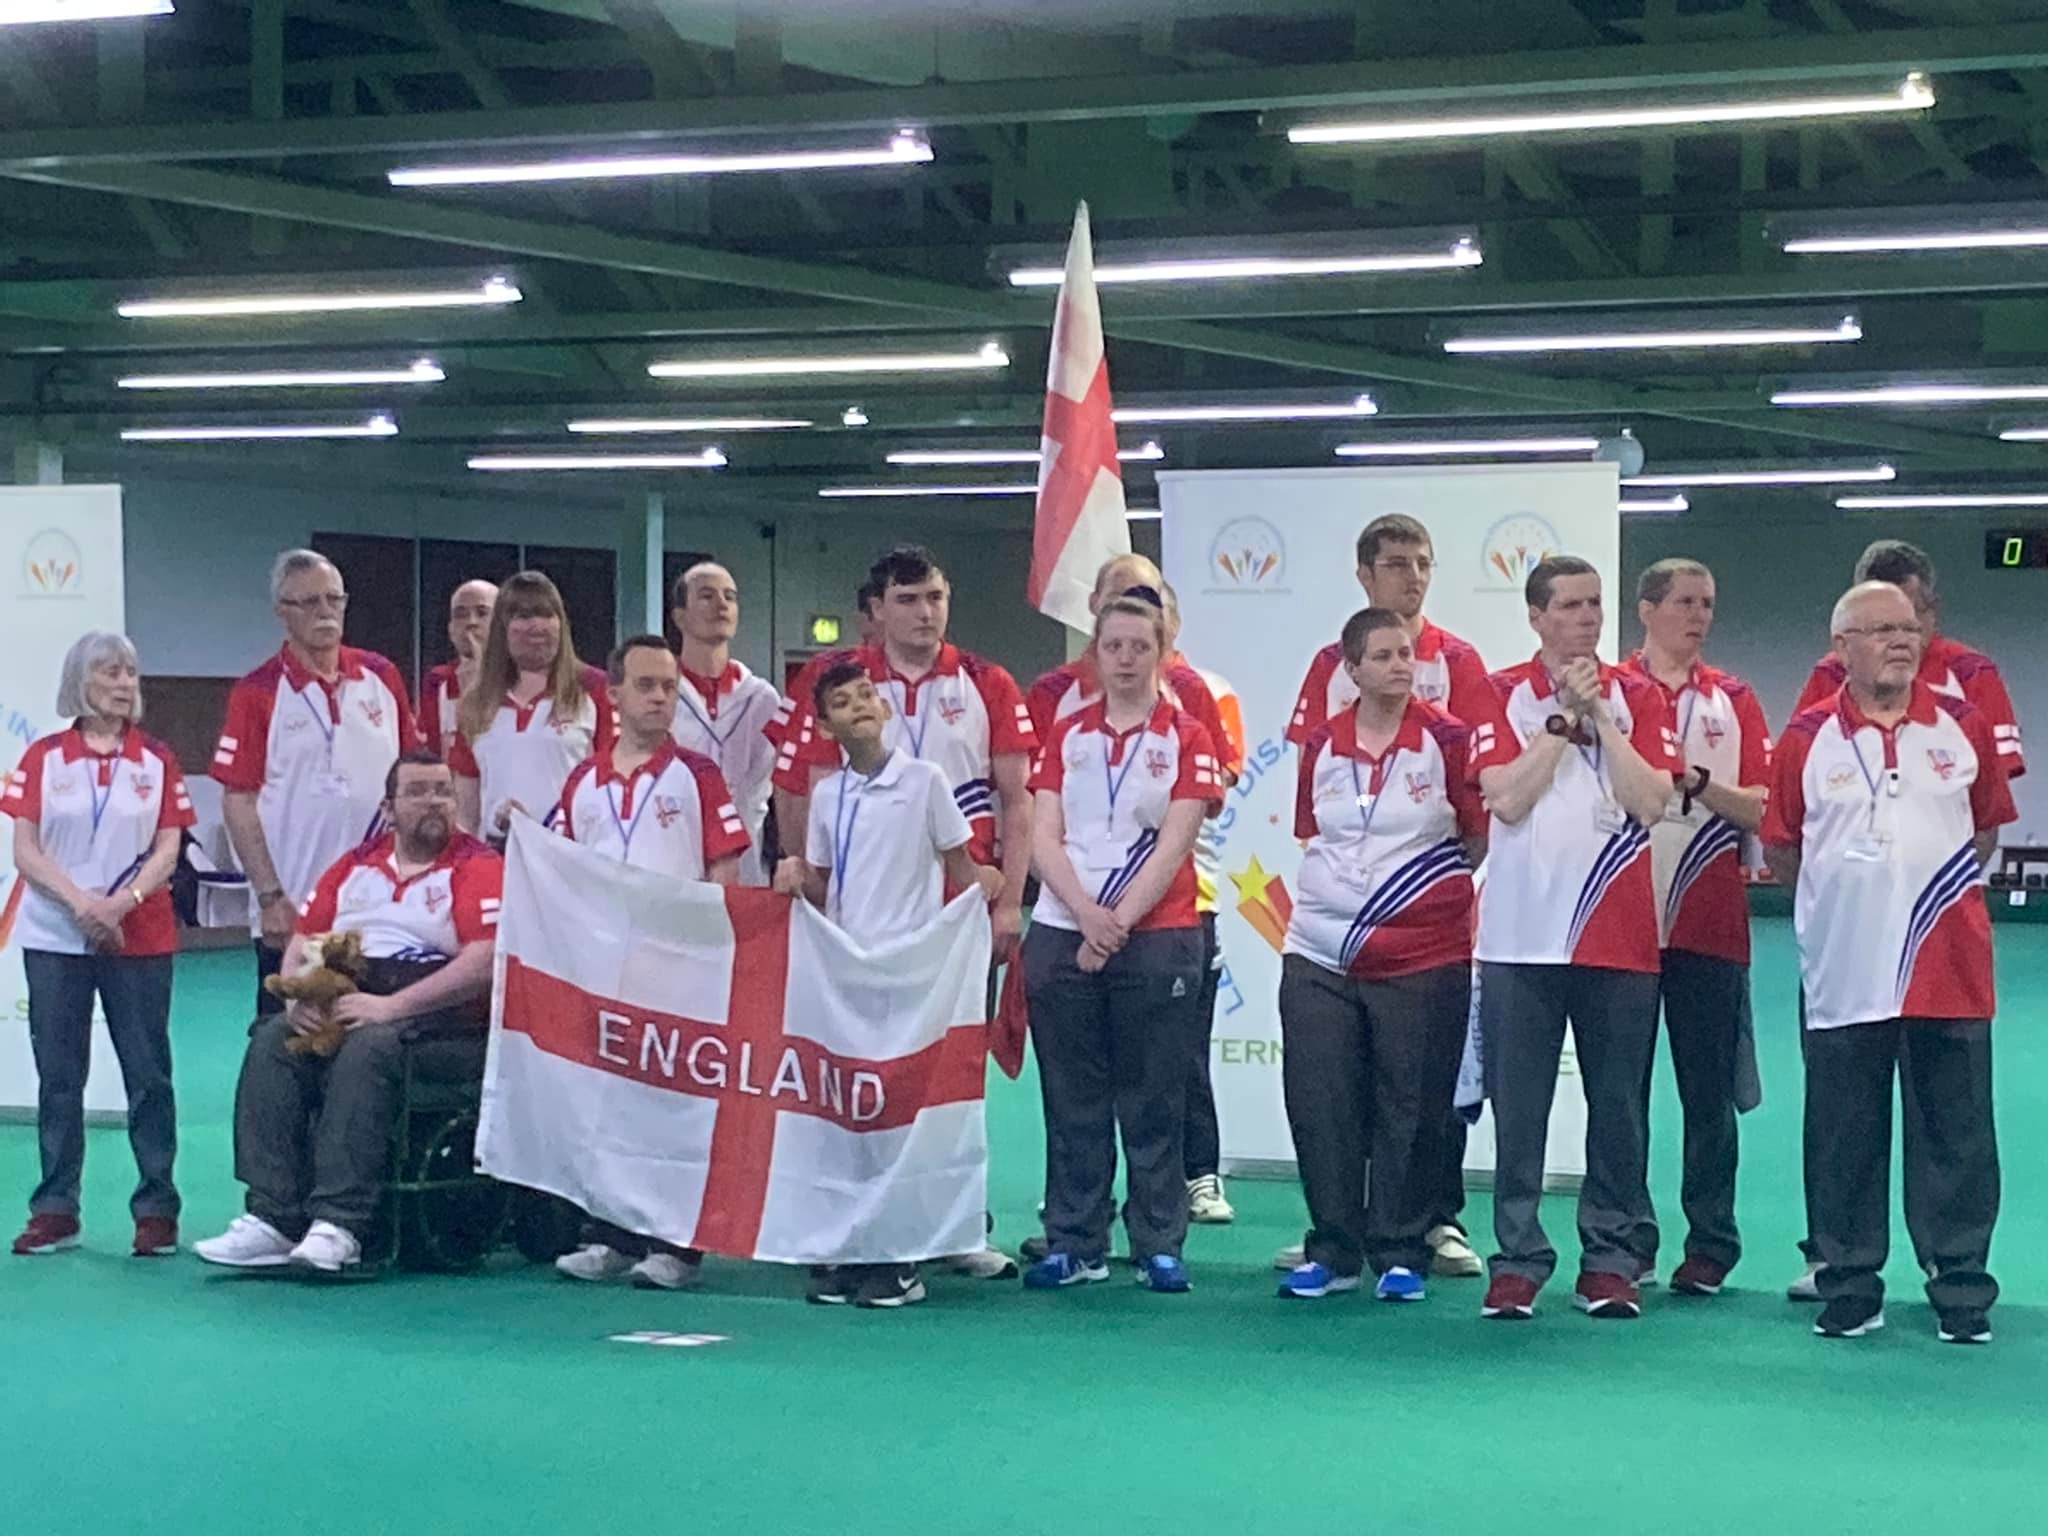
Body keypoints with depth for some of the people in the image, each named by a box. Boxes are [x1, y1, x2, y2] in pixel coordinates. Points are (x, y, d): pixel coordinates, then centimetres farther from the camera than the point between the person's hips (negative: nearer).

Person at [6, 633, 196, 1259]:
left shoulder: (156, 761, 4)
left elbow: (167, 851, 0)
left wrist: (122, 901, -17)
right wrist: (79, 901, -15)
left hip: (139, 938, 0)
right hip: (55, 940, 0)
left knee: (148, 1073, 0)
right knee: (58, 1076, 4)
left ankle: (157, 1209, 5)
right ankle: (54, 1210, 10)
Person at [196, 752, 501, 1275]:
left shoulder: (478, 868, 1)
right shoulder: (355, 866, 19)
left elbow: (484, 963, -13)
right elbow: (301, 945, 18)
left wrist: (390, 1006, -19)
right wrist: (299, 998, -5)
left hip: (442, 1024, -5)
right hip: (346, 1007, 5)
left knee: (367, 1049, -35)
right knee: (273, 1041, -22)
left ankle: (339, 1226, -40)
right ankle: (273, 1219, -28)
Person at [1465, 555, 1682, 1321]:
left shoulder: (1636, 696, 5)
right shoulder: (1503, 695, 2)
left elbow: (1650, 800, -8)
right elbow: (1505, 798, -10)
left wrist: (1599, 713, -10)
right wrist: (1563, 717, -10)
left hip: (1620, 934, 1)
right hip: (1521, 935, -1)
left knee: (1618, 1107, 5)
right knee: (1518, 1107, 2)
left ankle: (1611, 1260, 13)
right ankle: (1518, 1260, 9)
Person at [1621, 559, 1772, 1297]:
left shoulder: (1732, 699, 9)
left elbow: (1761, 810, 3)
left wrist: (1699, 781, -12)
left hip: (1709, 923, 1)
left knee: (1709, 1095, 3)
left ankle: (1711, 1243, 10)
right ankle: (1627, 1239, 14)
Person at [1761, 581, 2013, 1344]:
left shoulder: (1965, 725, 3)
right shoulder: (1807, 737, 0)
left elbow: (1987, 827, 13)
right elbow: (1780, 847, 6)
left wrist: (1940, 893, 9)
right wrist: (1840, 899, 6)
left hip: (1948, 968, 0)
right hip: (1843, 975, 0)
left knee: (1955, 1136, 3)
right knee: (1844, 1139, 6)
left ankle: (1961, 1290, 11)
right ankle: (1849, 1287, 16)